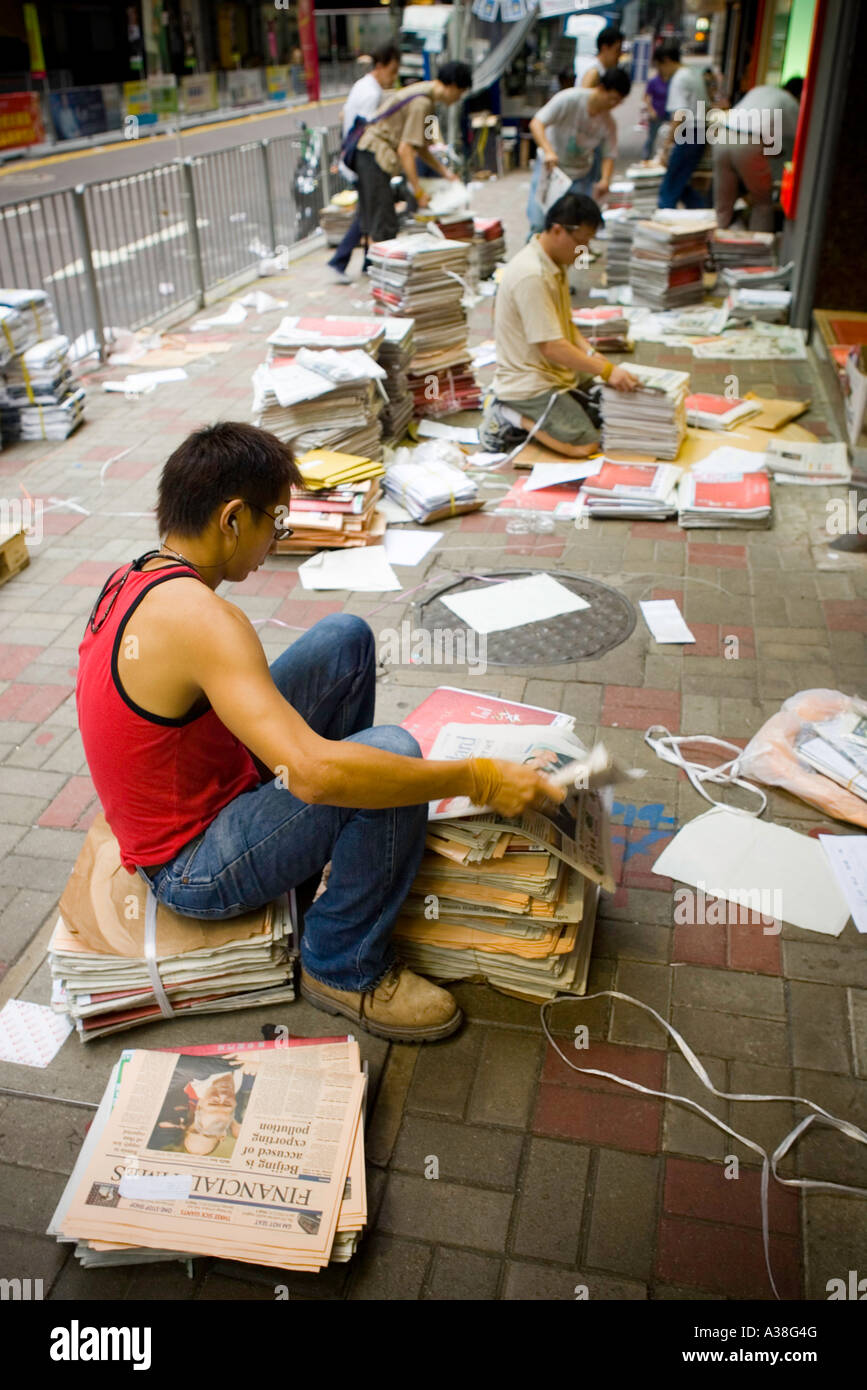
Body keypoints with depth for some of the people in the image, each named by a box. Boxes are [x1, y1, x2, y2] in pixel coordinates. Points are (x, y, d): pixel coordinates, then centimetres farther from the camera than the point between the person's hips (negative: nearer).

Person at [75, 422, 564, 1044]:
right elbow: (313, 773, -41)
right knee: (392, 751, -30)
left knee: (346, 637, 4)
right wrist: (474, 778, -33)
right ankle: (345, 968, -6)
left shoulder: (134, 577, 0)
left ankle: (340, 854, 19)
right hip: (191, 869, -9)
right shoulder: (199, 617, -31)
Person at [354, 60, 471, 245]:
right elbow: (405, 149, -21)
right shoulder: (422, 103, -15)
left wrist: (444, 171, 21)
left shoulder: (425, 95, 16)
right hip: (375, 155, -10)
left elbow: (420, 146, 23)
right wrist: (418, 192, -20)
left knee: (373, 226, 11)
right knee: (384, 229, -12)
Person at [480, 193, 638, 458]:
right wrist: (606, 370, -22)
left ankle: (517, 413, 11)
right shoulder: (530, 276, -25)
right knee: (586, 444, -18)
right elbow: (551, 347, -26)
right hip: (528, 384, -10)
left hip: (553, 372, 10)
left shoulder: (554, 264, 7)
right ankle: (509, 418, -4)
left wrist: (592, 355, -3)